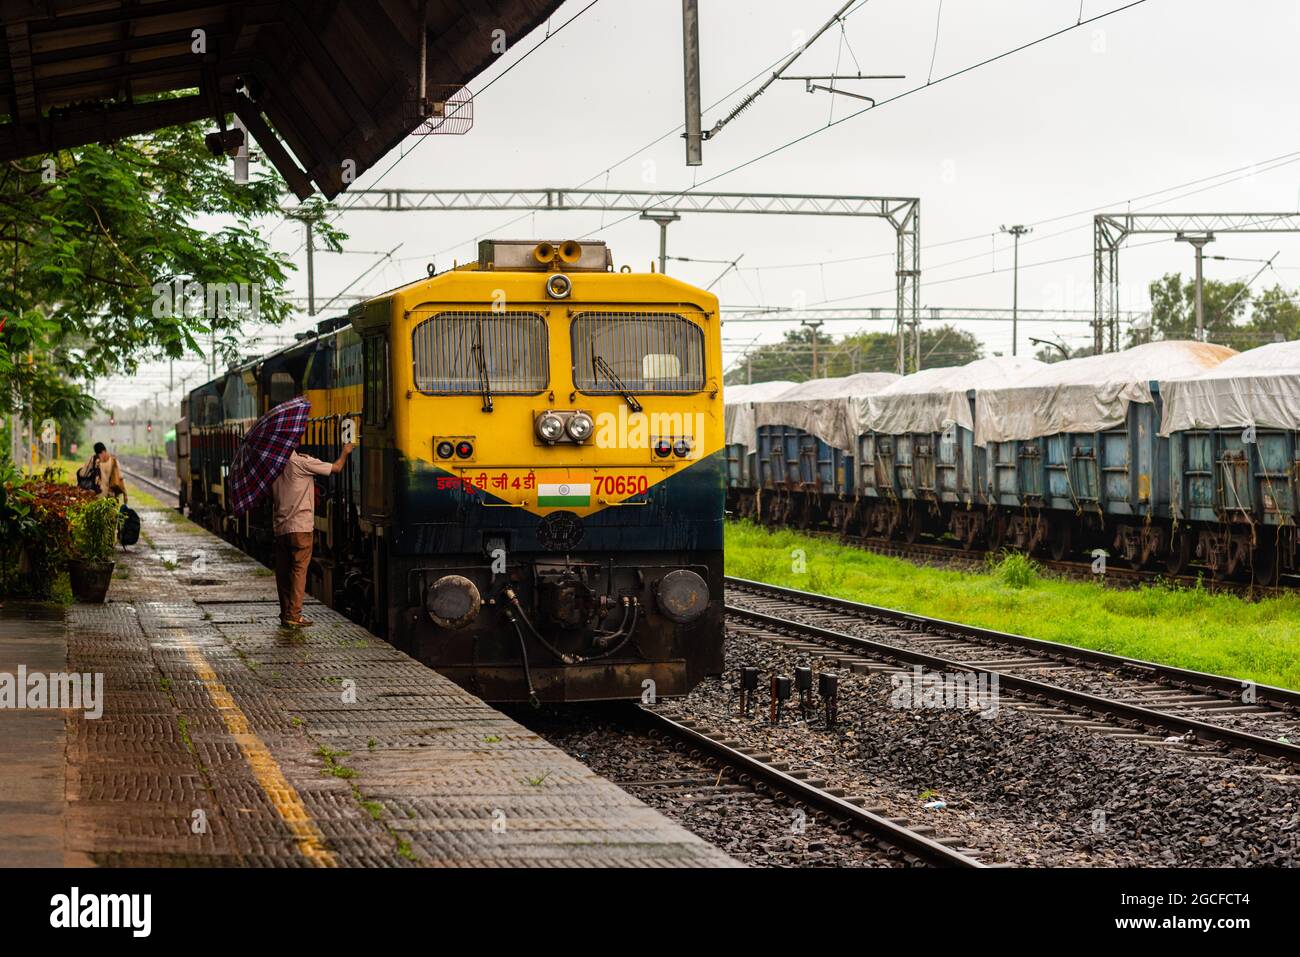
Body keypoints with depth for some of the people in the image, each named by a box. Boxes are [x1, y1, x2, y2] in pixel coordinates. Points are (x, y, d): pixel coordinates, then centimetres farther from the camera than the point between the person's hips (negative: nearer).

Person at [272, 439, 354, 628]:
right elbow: (336, 468, -5)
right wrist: (345, 452, 12)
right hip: (300, 526, -6)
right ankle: (294, 615, -8)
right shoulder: (301, 461, -12)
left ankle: (285, 613, 14)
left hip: (280, 527, 7)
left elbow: (270, 499, 15)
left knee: (283, 571, 10)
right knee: (298, 570, -4)